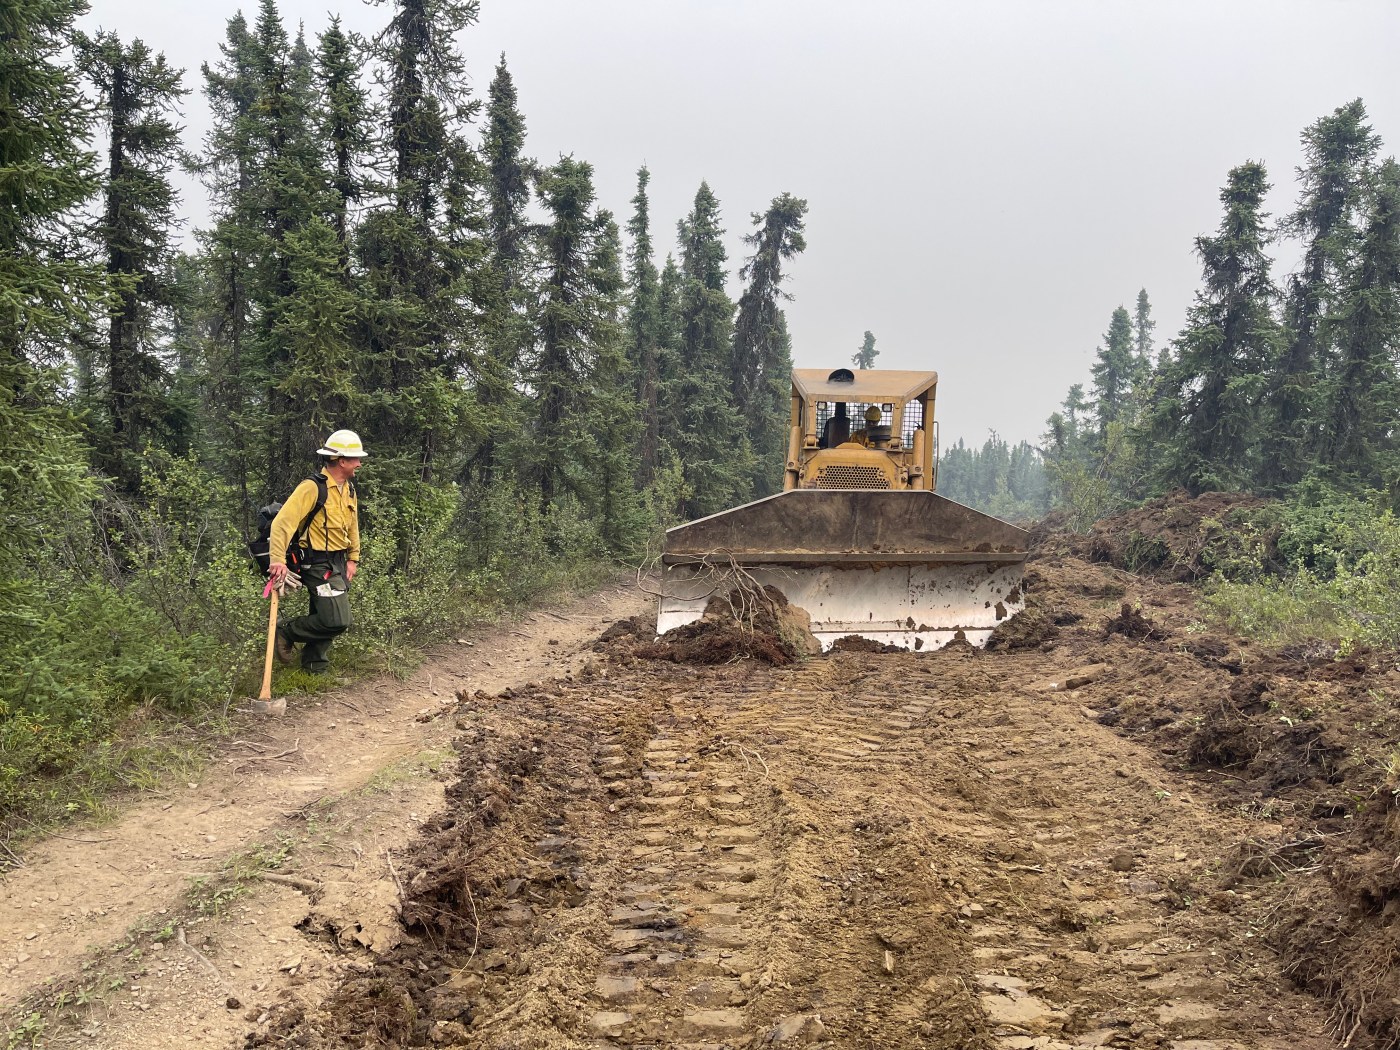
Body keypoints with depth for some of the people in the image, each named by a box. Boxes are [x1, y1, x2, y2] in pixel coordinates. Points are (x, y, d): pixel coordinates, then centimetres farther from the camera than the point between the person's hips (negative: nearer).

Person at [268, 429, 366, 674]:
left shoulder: (349, 489, 10)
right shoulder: (313, 488, -17)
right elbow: (282, 522, -23)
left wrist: (353, 559, 18)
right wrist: (278, 560, -30)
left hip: (339, 562, 8)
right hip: (317, 564, -8)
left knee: (325, 618, 14)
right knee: (337, 621, -16)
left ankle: (315, 664, 28)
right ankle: (286, 632, 3)